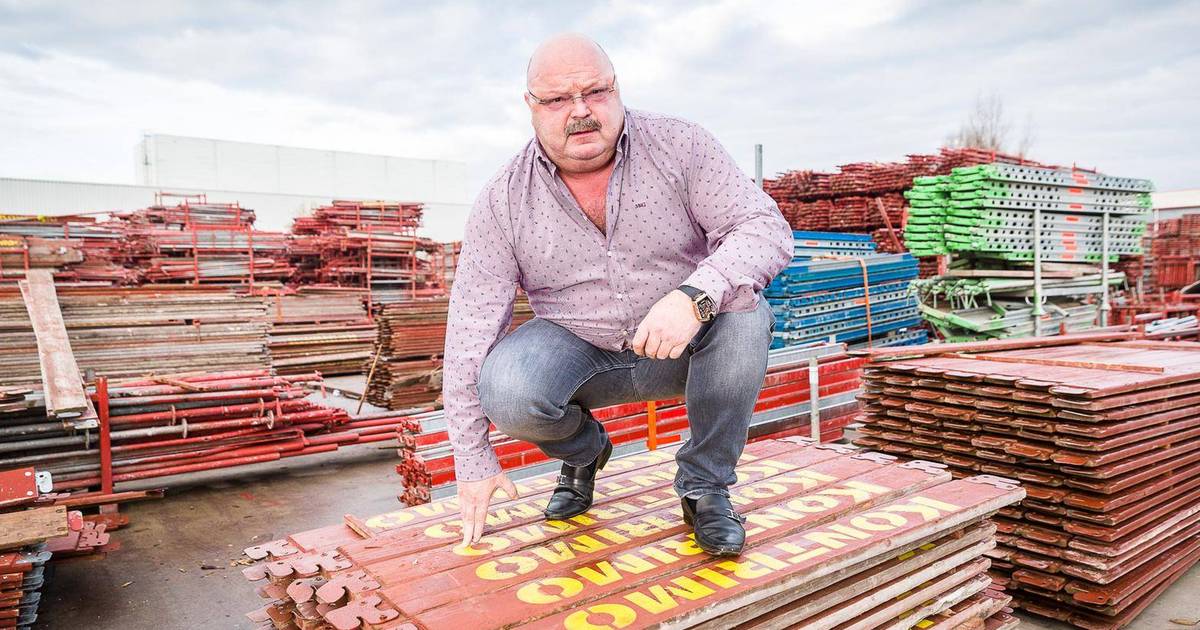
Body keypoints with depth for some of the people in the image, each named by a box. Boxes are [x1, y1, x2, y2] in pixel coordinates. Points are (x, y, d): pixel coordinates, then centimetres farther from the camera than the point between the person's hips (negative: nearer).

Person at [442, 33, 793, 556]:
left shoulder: (679, 145, -11)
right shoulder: (504, 200, -10)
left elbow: (766, 228, -20)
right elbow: (470, 327, -10)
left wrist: (694, 296, -41)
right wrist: (472, 458, -10)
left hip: (687, 344, 0)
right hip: (579, 351, 0)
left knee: (742, 309, -30)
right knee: (506, 390, -29)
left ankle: (704, 485, -9)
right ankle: (583, 451, 8)